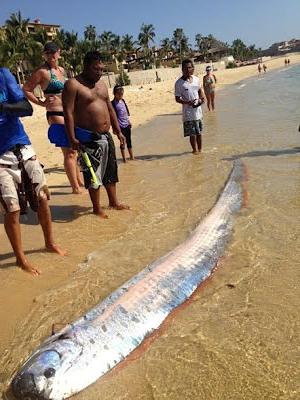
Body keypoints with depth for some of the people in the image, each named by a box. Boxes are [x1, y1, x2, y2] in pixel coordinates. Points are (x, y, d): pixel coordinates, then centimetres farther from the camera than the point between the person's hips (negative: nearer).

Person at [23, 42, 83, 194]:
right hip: (55, 114, -8)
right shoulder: (42, 71, -9)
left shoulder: (61, 70, 12)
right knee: (69, 151, -8)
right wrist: (41, 102, -12)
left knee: (75, 149, 16)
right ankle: (75, 187, 0)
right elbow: (26, 90, -8)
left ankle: (78, 180, 30)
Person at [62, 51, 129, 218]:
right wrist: (72, 138, -21)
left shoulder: (102, 83, 13)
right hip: (89, 138, -8)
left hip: (106, 135, 8)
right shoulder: (73, 85, -10)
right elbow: (68, 112, -16)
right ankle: (97, 208, 14)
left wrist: (118, 131, 17)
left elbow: (110, 108, 18)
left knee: (111, 170, 16)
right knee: (94, 174, 0)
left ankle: (114, 201, 31)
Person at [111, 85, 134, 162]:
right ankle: (124, 158, 13)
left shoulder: (123, 101, 8)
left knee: (129, 141, 15)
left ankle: (132, 156, 26)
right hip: (120, 126, -6)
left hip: (127, 125, 6)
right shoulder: (113, 104, -12)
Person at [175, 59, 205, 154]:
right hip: (188, 112, -5)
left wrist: (202, 98, 2)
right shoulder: (179, 83, -10)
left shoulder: (196, 79, 5)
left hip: (198, 110, 5)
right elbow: (177, 99, -10)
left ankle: (200, 150, 29)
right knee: (192, 134, -2)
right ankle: (195, 150, 10)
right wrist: (188, 102, -26)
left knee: (199, 133, 15)